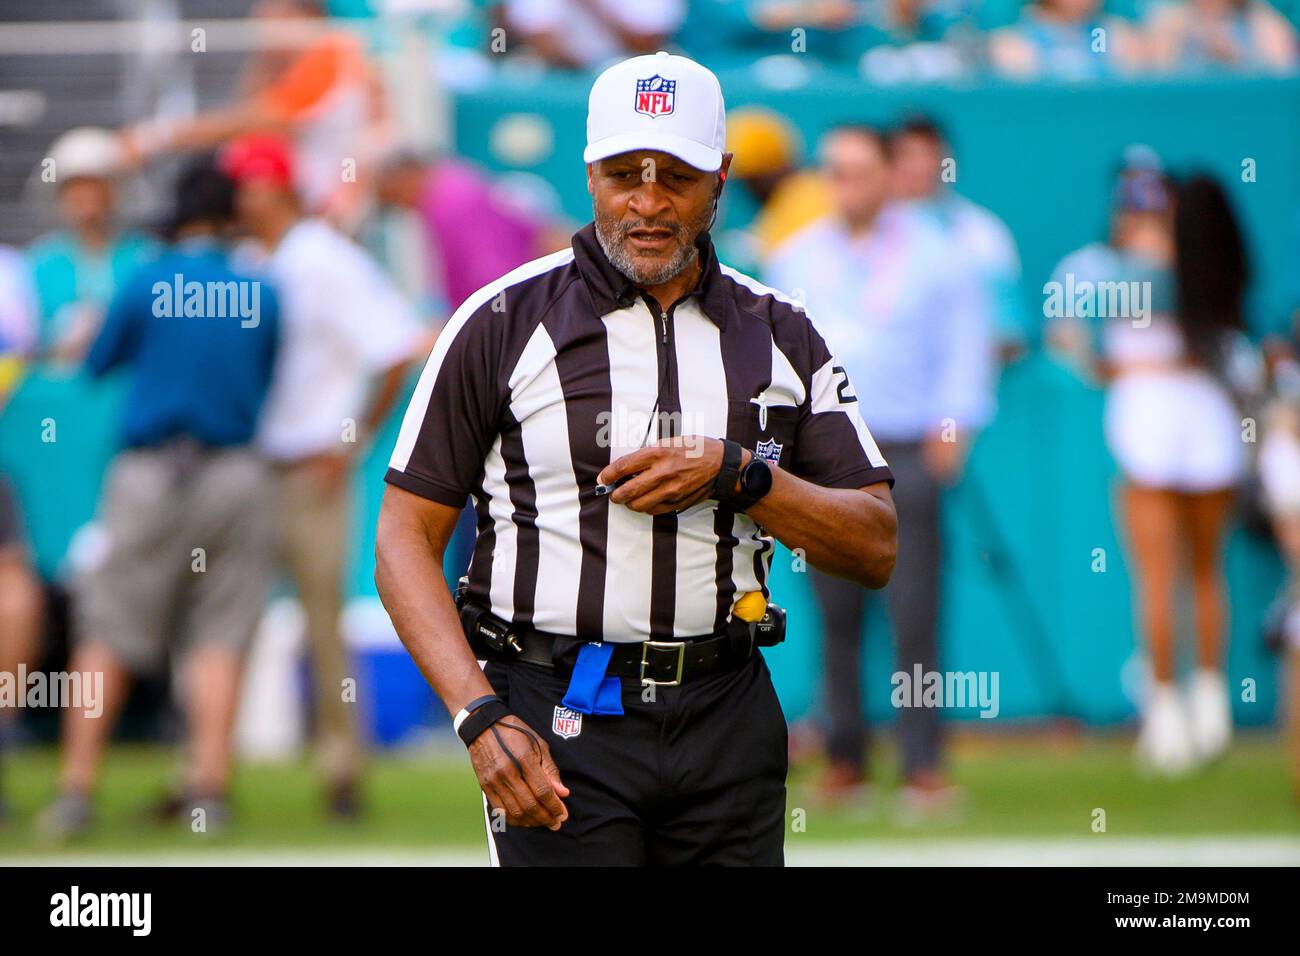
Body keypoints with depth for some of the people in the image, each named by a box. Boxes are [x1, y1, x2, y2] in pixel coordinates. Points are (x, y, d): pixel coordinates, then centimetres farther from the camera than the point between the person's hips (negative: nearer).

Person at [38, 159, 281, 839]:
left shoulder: (145, 285, -5)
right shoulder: (261, 295, 3)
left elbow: (95, 366, 6)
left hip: (149, 473, -2)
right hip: (236, 473, 2)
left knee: (106, 633, 4)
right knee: (219, 638, 4)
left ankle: (77, 788, 1)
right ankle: (209, 785, -4)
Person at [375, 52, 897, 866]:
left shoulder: (780, 336, 11)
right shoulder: (504, 324, 2)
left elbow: (876, 548, 8)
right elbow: (406, 539, -1)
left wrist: (738, 474, -10)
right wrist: (482, 718, -14)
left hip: (727, 722, 3)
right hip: (562, 724, -3)